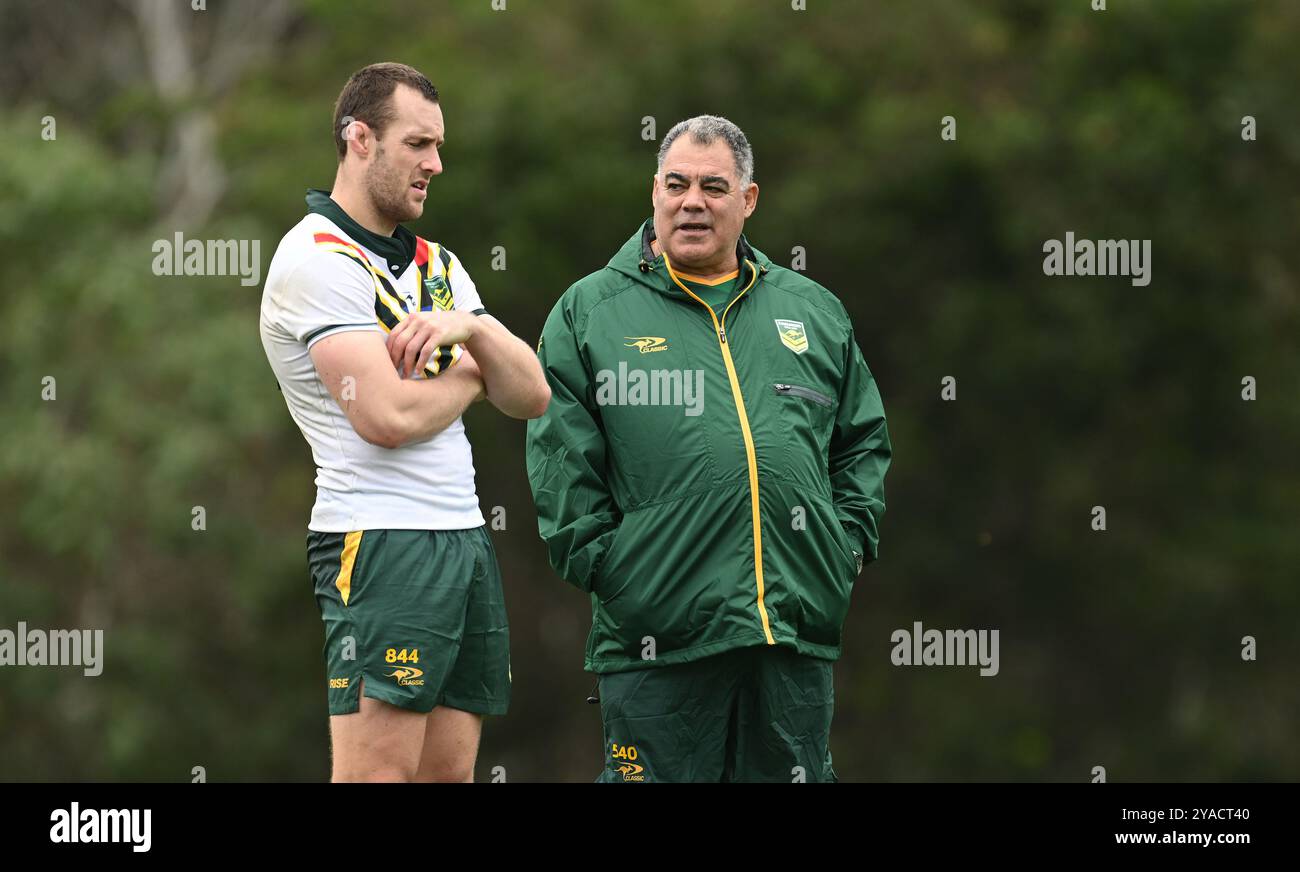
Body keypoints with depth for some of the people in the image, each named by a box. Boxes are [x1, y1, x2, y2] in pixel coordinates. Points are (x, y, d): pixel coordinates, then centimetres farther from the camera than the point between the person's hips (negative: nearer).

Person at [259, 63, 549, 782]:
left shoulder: (437, 265, 20)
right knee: (378, 772, -13)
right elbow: (388, 418, -18)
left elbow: (531, 396, 14)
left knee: (449, 771, 3)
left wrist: (472, 329, -7)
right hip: (381, 542, -8)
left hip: (465, 537, 8)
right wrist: (472, 372, 3)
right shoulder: (318, 257, -8)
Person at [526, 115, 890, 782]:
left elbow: (864, 440, 22)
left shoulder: (813, 313, 16)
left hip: (800, 631, 3)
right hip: (655, 641, -3)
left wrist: (849, 540, 9)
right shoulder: (589, 312, 5)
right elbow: (560, 462, 1)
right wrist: (600, 561, -8)